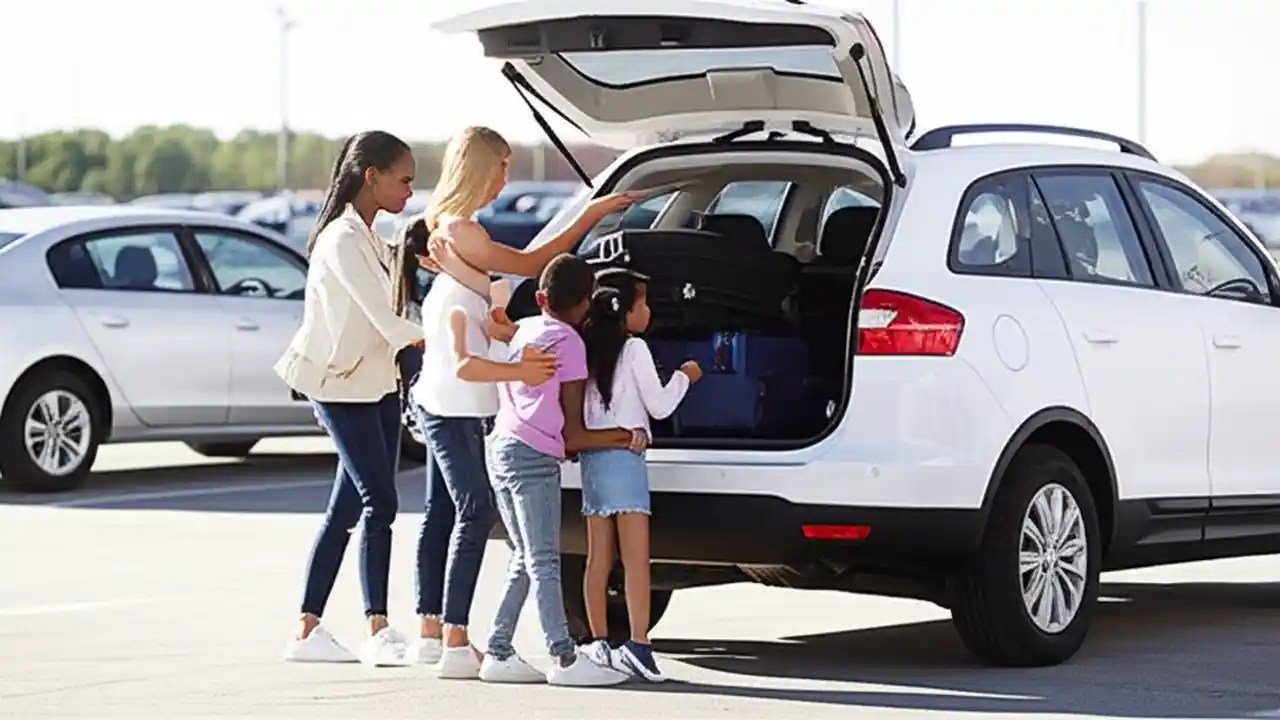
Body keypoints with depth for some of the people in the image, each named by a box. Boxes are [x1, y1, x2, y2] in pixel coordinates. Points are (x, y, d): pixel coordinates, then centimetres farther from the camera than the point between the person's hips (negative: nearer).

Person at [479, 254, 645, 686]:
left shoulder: (522, 330, 17)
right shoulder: (568, 342, -3)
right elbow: (572, 433, -3)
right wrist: (624, 436, 2)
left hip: (501, 448, 8)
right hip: (535, 457, -7)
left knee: (525, 560, 13)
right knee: (543, 561, -10)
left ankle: (498, 654, 10)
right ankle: (564, 658, -12)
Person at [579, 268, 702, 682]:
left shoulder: (590, 348, 12)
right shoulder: (634, 349, -7)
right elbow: (659, 406, -4)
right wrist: (684, 377, 11)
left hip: (591, 457, 7)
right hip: (622, 456, -7)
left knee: (599, 558, 8)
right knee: (637, 557, -10)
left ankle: (599, 644, 10)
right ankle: (638, 645, -18)